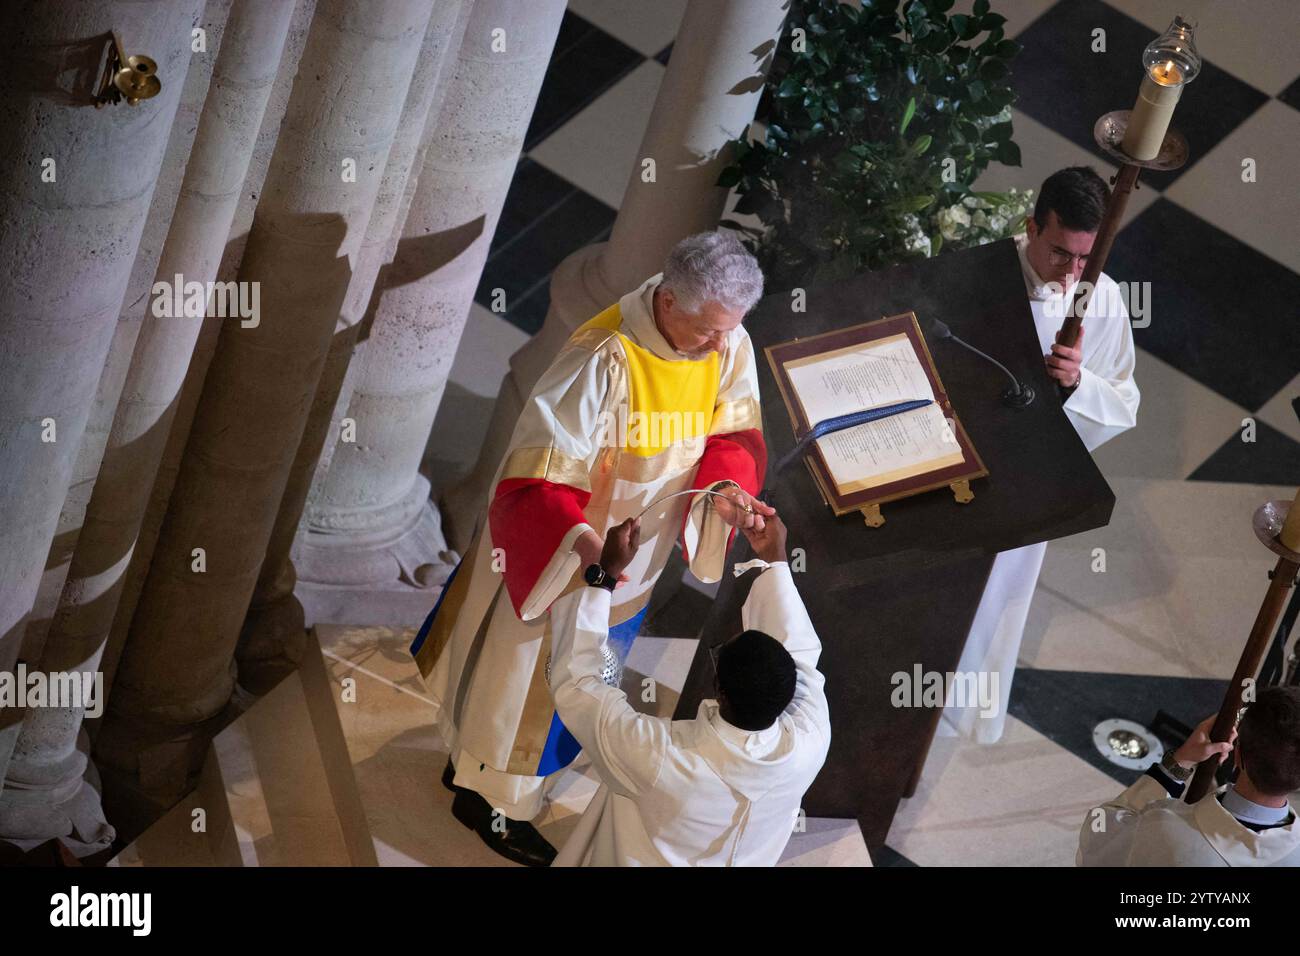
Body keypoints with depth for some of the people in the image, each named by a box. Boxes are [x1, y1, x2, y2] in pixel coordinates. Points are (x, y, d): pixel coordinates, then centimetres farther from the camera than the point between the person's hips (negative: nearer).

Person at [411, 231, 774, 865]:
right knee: (530, 674, 15)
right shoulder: (603, 360, -36)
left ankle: (474, 760, 54)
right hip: (555, 557, -7)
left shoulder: (728, 343, -17)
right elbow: (538, 478, -35)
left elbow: (733, 436, -6)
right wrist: (580, 543, -51)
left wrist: (727, 490, -28)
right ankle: (492, 799, 42)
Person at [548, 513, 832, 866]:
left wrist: (605, 573, -25)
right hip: (743, 858, 3)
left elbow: (573, 683, -28)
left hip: (646, 860, -3)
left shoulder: (660, 760, -42)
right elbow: (797, 650, -14)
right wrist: (775, 560, -7)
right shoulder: (809, 743, -34)